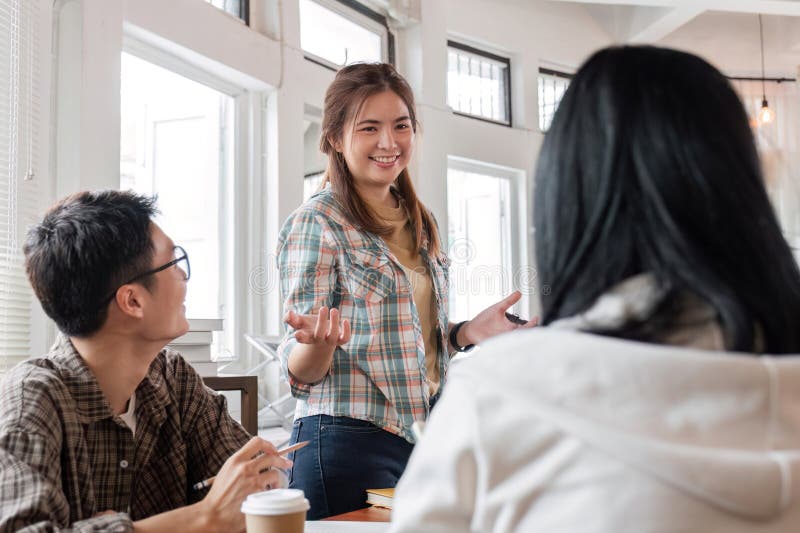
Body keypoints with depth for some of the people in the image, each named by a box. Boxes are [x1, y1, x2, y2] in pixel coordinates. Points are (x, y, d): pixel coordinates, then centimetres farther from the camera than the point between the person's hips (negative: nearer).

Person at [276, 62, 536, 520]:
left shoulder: (420, 223, 9)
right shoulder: (315, 224, -10)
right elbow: (301, 372, -10)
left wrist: (468, 332, 2)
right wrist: (319, 344, -32)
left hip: (423, 436, 6)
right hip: (350, 443, -6)